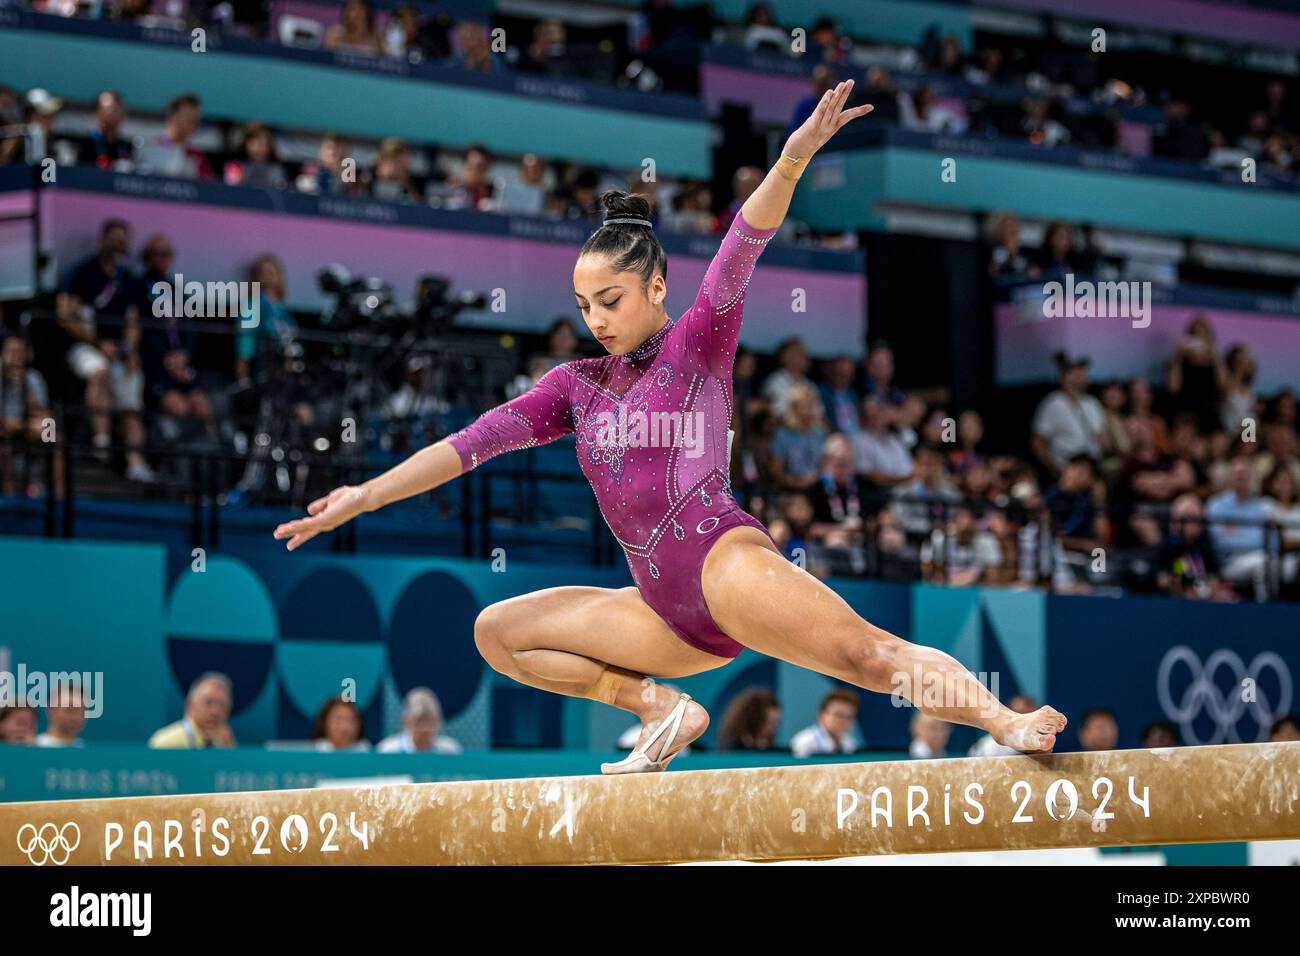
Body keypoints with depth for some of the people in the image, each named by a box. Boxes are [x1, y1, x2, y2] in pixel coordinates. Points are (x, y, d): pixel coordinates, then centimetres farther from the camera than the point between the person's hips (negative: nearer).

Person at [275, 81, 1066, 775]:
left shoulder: (699, 343, 4)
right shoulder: (578, 386, 18)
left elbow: (741, 254, -12)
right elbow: (475, 440, 15)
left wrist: (793, 159, -28)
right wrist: (363, 496, 10)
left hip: (727, 559, -7)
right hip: (674, 614, 7)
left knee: (865, 650, -29)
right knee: (499, 630, 11)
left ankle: (1008, 721, -41)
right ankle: (659, 708, 1)